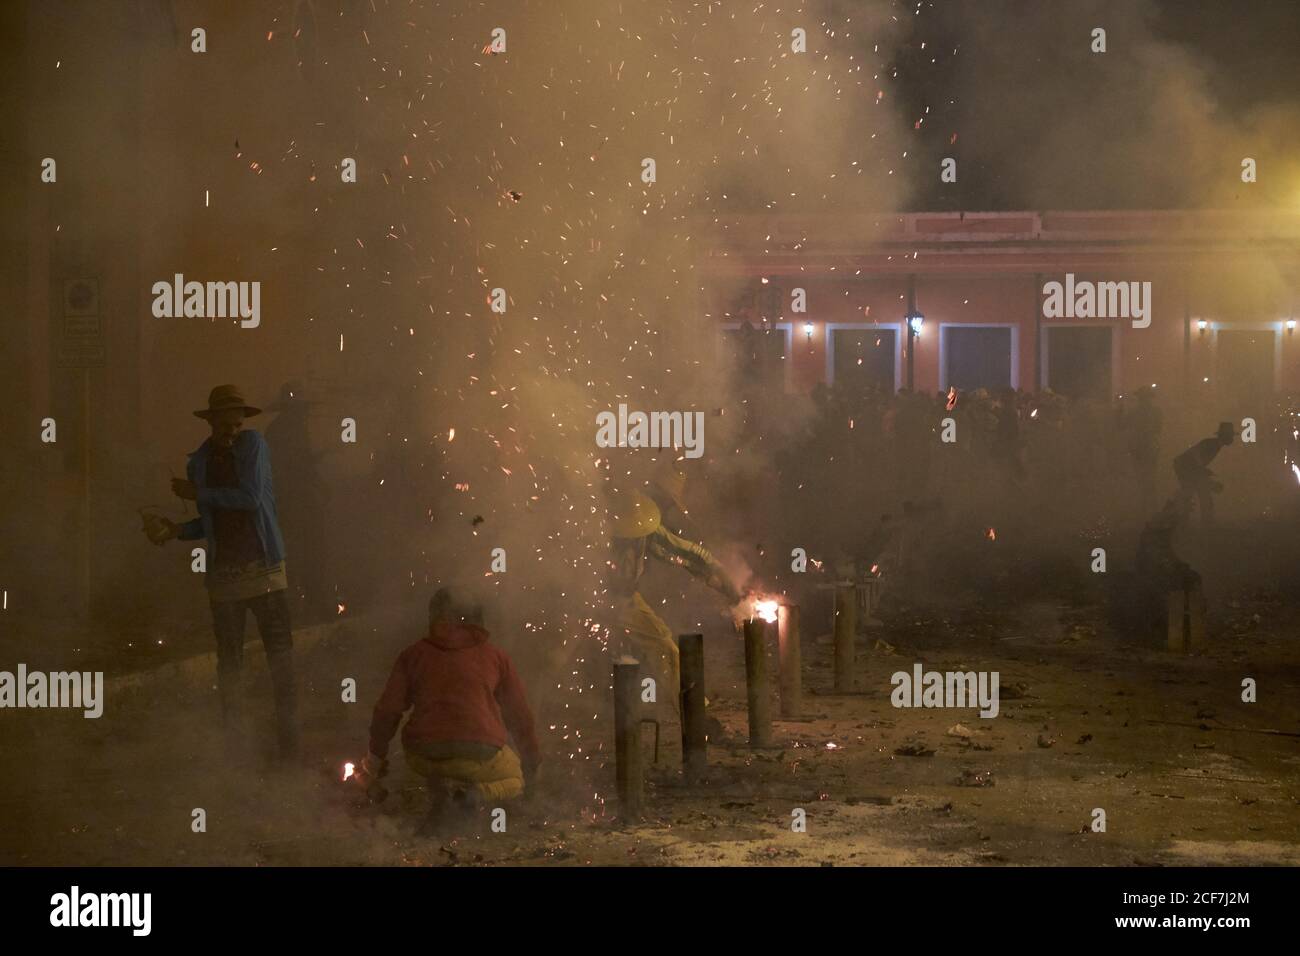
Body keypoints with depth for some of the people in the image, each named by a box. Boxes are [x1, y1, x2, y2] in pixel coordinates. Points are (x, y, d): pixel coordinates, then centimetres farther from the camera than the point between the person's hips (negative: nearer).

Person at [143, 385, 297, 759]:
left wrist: (199, 494, -6)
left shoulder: (253, 444, -1)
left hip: (264, 566, -3)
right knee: (229, 658, 4)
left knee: (280, 650, -7)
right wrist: (174, 530, 1)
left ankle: (288, 734, -4)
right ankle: (232, 739, 8)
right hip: (224, 571, 3)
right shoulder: (198, 462, 8)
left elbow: (251, 497, -13)